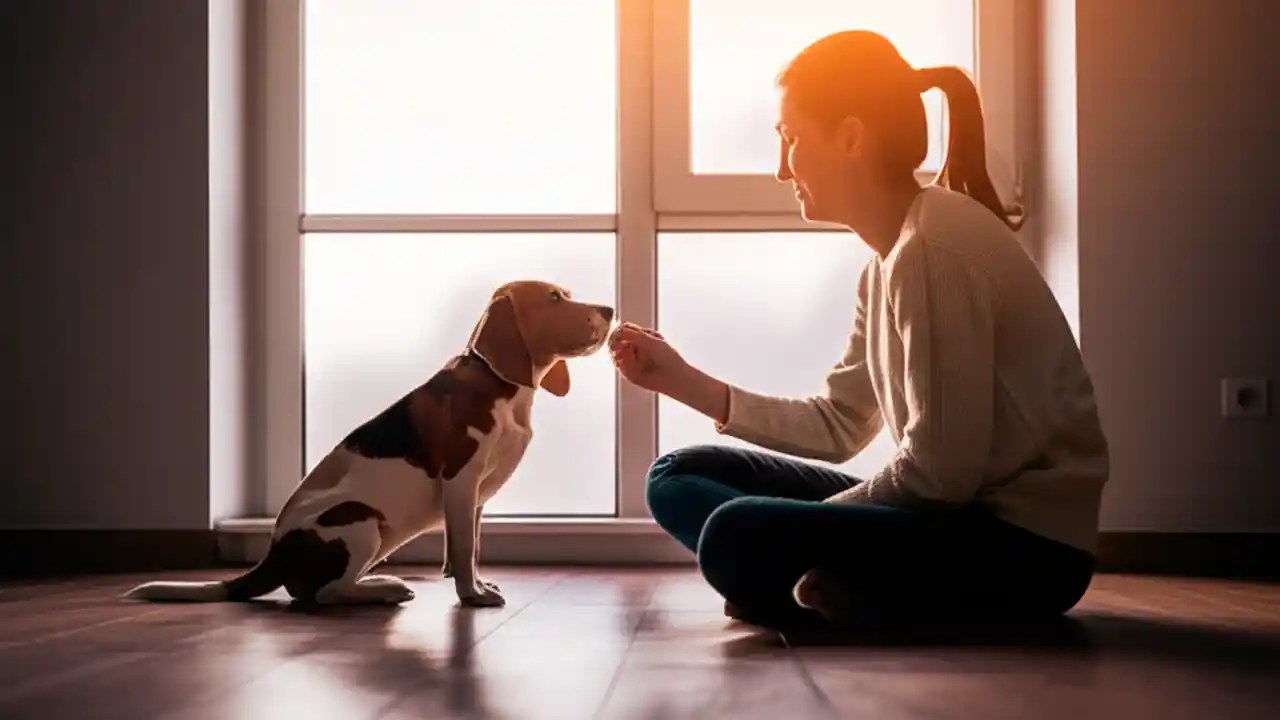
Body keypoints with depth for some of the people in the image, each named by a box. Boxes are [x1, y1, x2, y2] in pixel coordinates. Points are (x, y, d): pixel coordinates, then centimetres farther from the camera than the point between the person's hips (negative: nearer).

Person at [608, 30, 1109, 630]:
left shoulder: (935, 245, -19)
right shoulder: (889, 258, 11)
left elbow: (941, 468, -22)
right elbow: (837, 426, 14)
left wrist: (801, 530, -9)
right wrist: (682, 380, 9)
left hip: (1023, 542, -10)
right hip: (960, 512, 10)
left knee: (737, 537, -30)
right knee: (681, 477, 8)